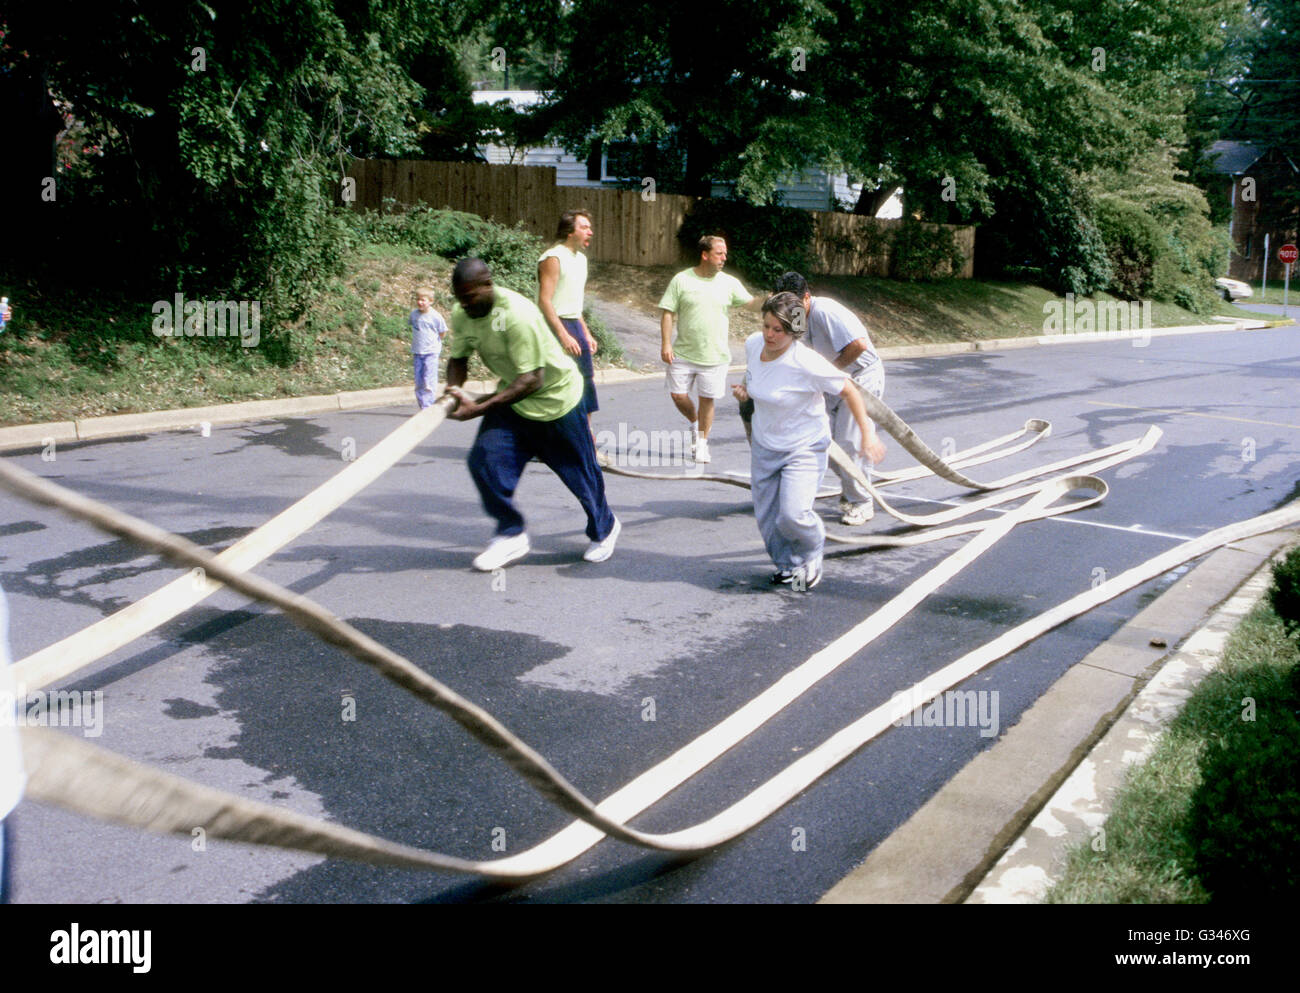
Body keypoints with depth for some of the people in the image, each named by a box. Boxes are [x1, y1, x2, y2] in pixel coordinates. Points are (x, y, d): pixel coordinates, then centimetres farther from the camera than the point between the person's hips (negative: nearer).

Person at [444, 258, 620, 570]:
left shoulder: (518, 315, -34)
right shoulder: (461, 315, -10)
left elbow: (532, 379, -34)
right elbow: (458, 358, 5)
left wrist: (479, 407, -39)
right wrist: (453, 392, -19)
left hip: (554, 396, -6)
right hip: (511, 396, 6)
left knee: (579, 472, 7)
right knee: (484, 459, -12)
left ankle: (604, 529, 34)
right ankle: (511, 535, 2)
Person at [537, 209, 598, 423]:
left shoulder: (580, 258, 16)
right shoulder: (553, 258, -13)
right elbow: (544, 301, -20)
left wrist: (586, 334, 20)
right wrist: (563, 336, -25)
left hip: (574, 325, 9)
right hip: (554, 327, -9)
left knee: (586, 378, 12)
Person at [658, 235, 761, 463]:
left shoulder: (729, 283, 3)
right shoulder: (682, 280, -3)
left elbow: (751, 303, -1)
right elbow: (667, 313, -3)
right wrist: (666, 344, -10)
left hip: (715, 356, 1)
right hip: (683, 353, 0)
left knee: (707, 399, 4)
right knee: (678, 394, 1)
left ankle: (702, 443, 21)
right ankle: (695, 423, 31)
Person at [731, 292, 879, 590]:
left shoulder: (807, 363, -27)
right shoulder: (753, 344, -8)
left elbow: (849, 391, -16)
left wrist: (867, 436, -15)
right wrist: (744, 389, -5)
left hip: (804, 447, -6)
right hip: (764, 446, 6)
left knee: (793, 514, -19)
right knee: (766, 517, 8)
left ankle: (811, 555, 13)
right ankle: (788, 565, 32)